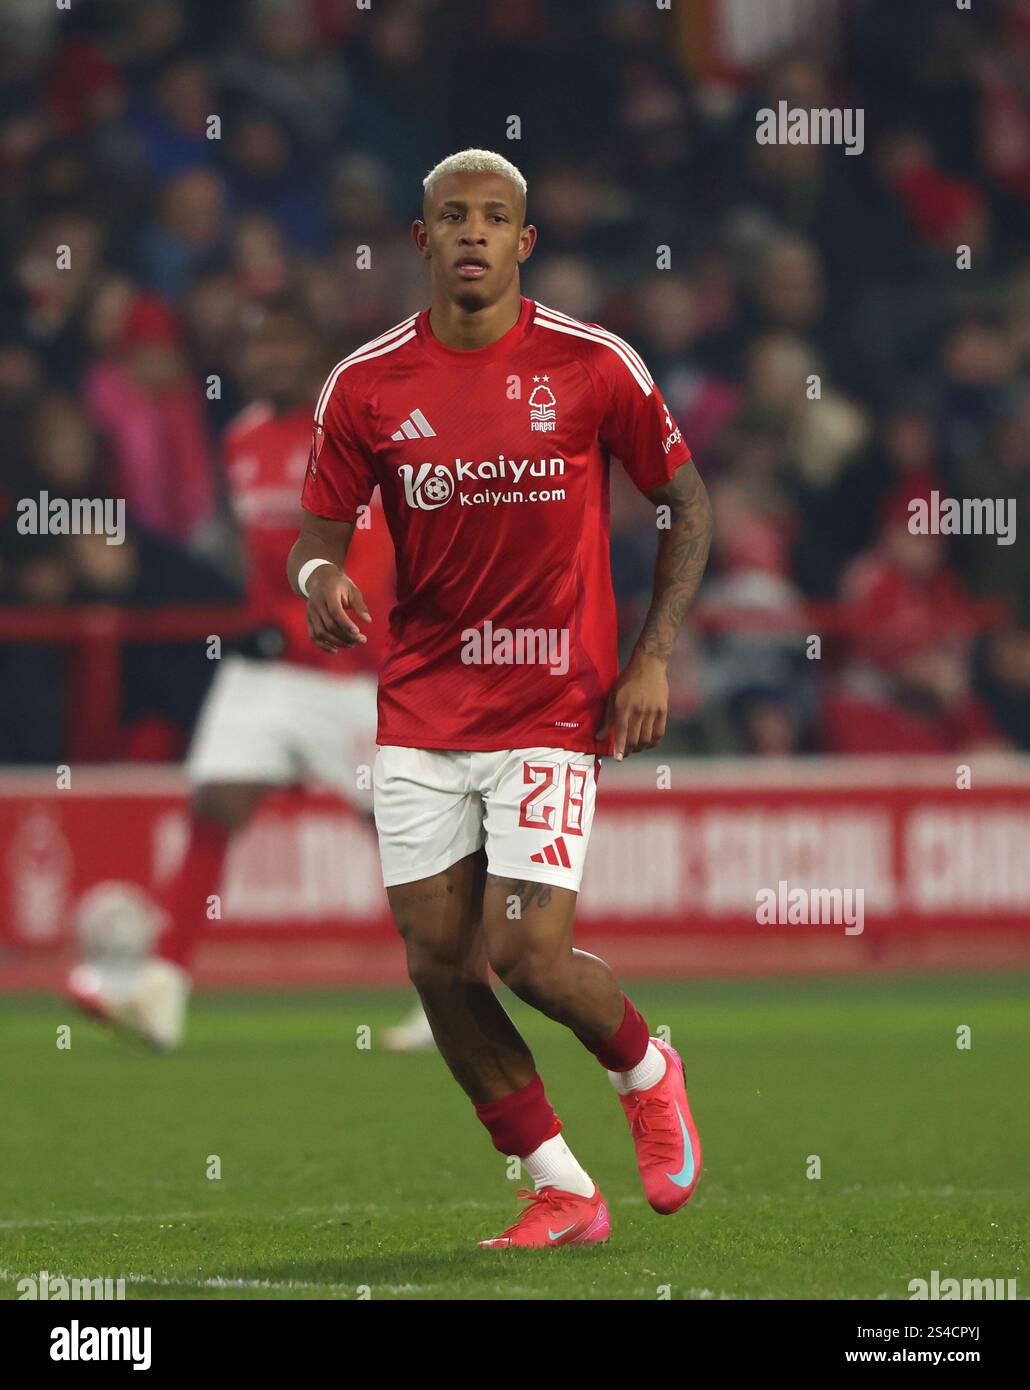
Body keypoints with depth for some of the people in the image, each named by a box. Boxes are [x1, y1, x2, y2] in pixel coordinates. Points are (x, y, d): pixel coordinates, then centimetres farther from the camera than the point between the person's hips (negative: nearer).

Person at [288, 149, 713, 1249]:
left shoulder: (591, 367, -5)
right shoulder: (367, 385, 0)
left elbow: (686, 502, 6)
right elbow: (319, 531, 5)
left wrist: (652, 660, -2)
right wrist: (320, 579, -20)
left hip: (554, 707, -3)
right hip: (420, 712, 3)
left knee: (529, 956, -12)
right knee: (439, 962, -2)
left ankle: (646, 1070, 22)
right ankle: (561, 1194, 12)